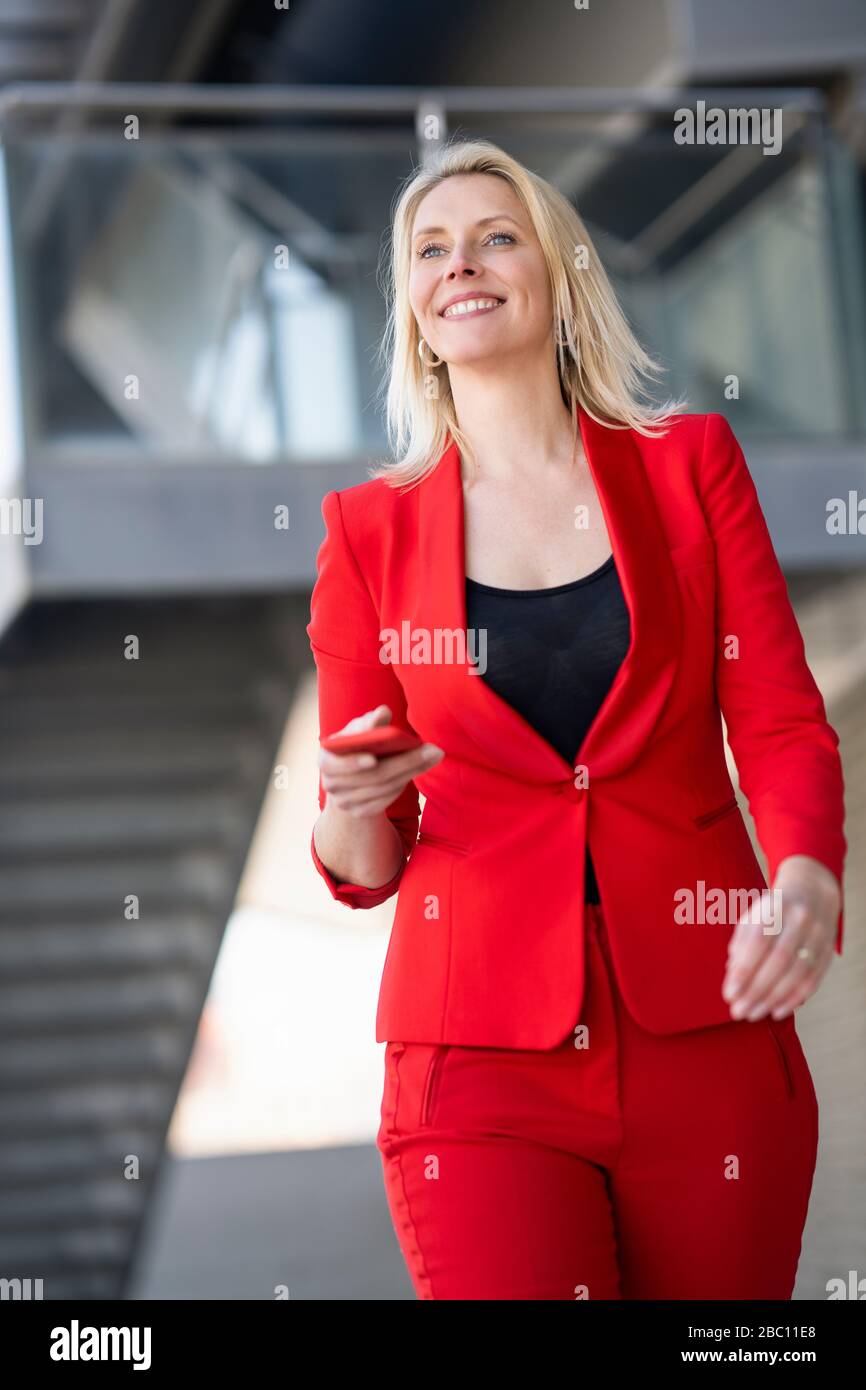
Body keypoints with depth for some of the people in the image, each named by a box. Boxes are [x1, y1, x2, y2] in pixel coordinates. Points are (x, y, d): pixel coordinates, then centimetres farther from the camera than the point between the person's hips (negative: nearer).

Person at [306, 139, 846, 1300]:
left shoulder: (687, 464, 7)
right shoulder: (370, 530, 7)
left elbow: (782, 724, 1)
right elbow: (365, 866, 9)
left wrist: (805, 880, -19)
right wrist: (353, 805, -14)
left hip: (709, 1036, 1)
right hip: (482, 1059, -1)